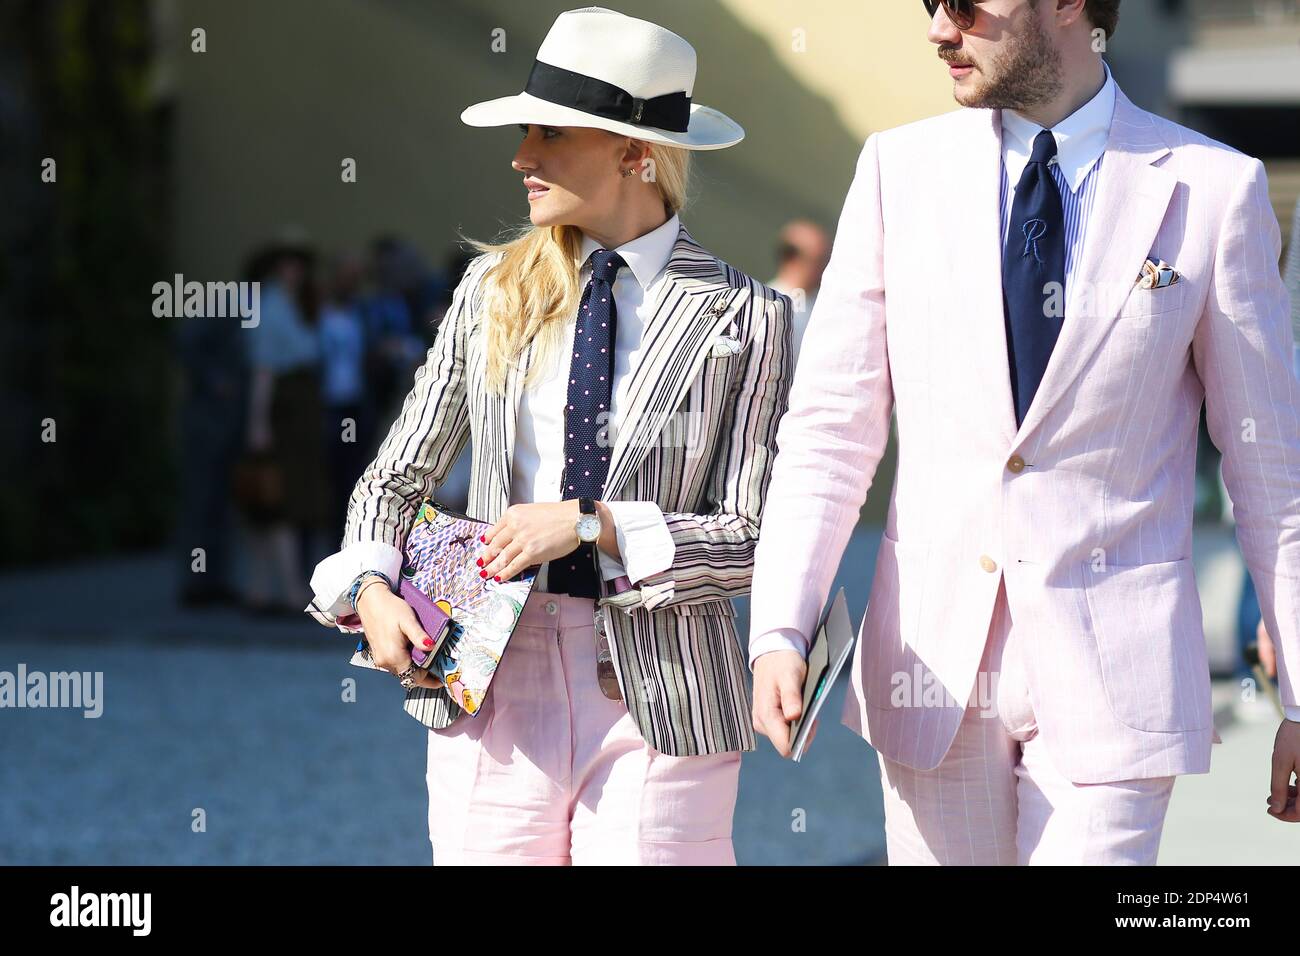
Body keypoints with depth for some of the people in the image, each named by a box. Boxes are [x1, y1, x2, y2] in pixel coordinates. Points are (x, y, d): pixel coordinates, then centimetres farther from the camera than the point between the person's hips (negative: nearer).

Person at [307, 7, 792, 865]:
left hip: (664, 698, -3)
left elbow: (760, 538, -5)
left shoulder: (743, 318, -2)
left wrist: (593, 527, -13)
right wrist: (371, 588, -5)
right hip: (493, 684, 3)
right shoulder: (492, 289, 9)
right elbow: (399, 475, 13)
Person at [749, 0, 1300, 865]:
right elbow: (832, 427, 3)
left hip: (1112, 669, -2)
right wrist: (779, 629, -10)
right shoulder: (900, 170, 5)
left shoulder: (1215, 191, -2)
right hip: (933, 656, 3)